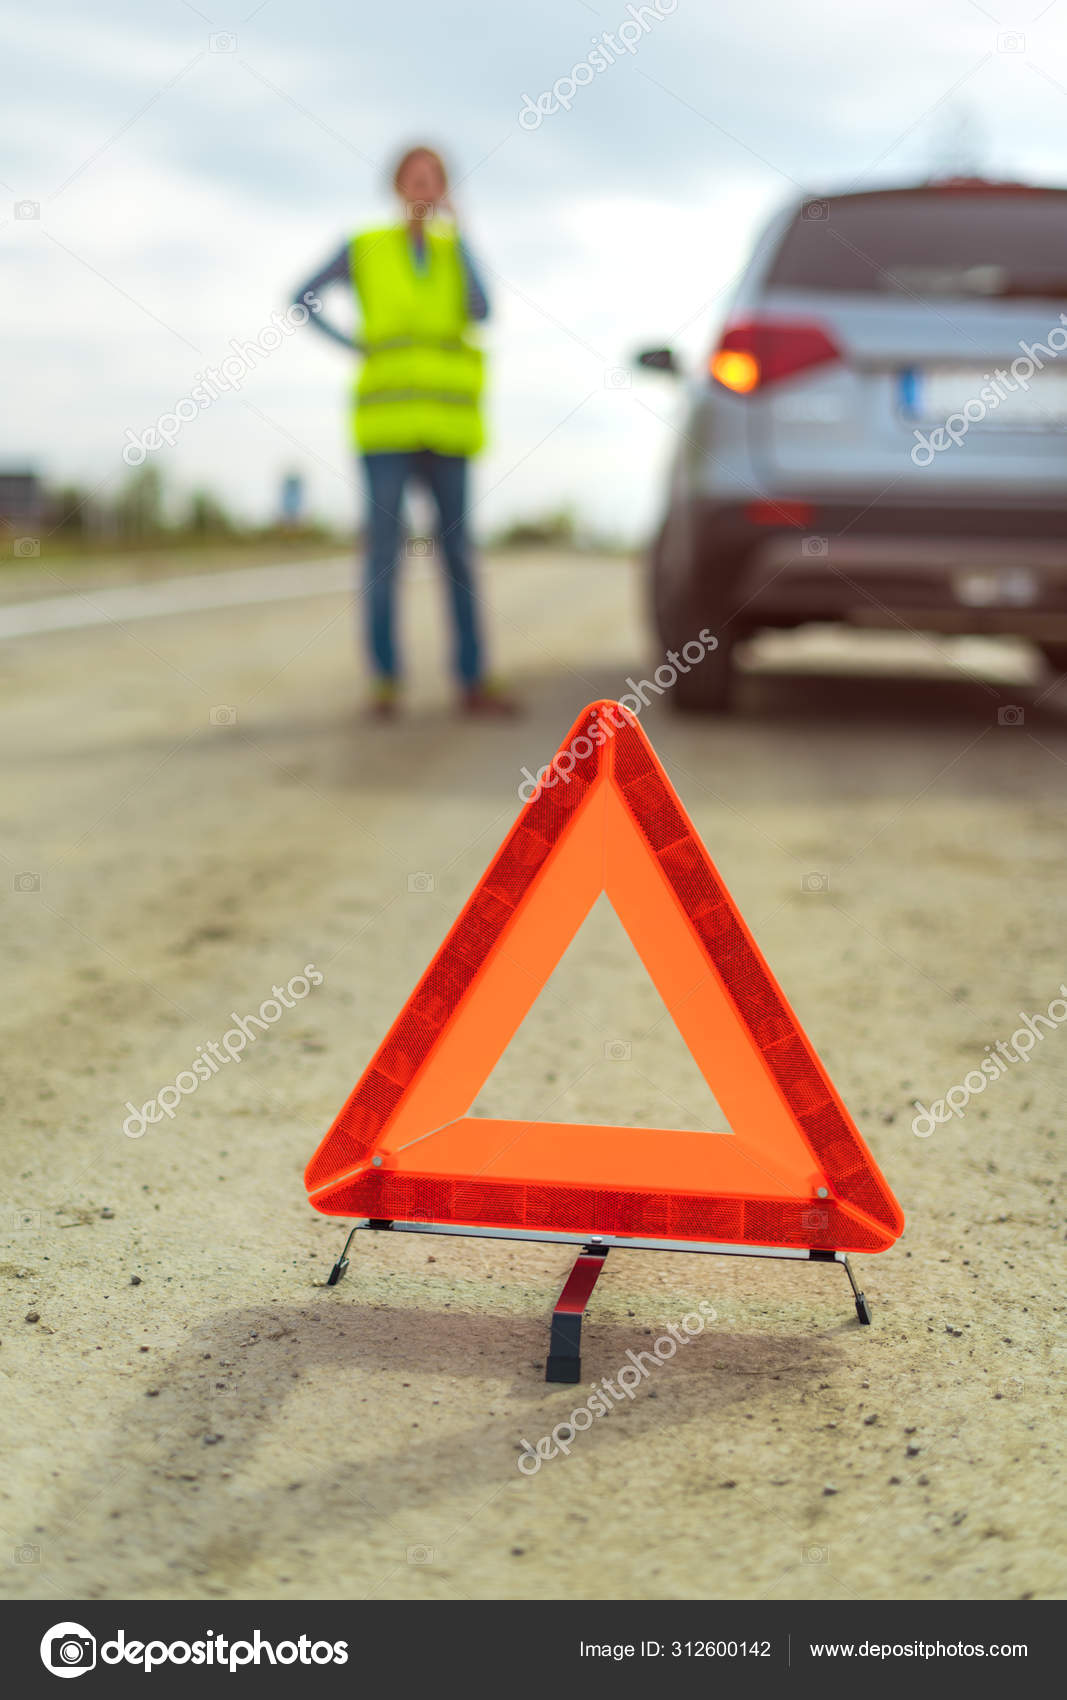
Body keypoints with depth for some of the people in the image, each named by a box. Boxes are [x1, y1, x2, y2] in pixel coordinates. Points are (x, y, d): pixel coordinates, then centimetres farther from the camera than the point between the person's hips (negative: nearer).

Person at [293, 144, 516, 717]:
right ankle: (386, 683, -4)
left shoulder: (456, 251, 13)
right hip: (387, 412, -2)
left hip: (445, 415, 2)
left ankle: (473, 682, 1)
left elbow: (482, 311, -5)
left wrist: (459, 235, -5)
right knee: (383, 547, -8)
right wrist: (352, 344, 0)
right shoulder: (364, 250, 8)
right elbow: (301, 298, 11)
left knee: (456, 549, -1)